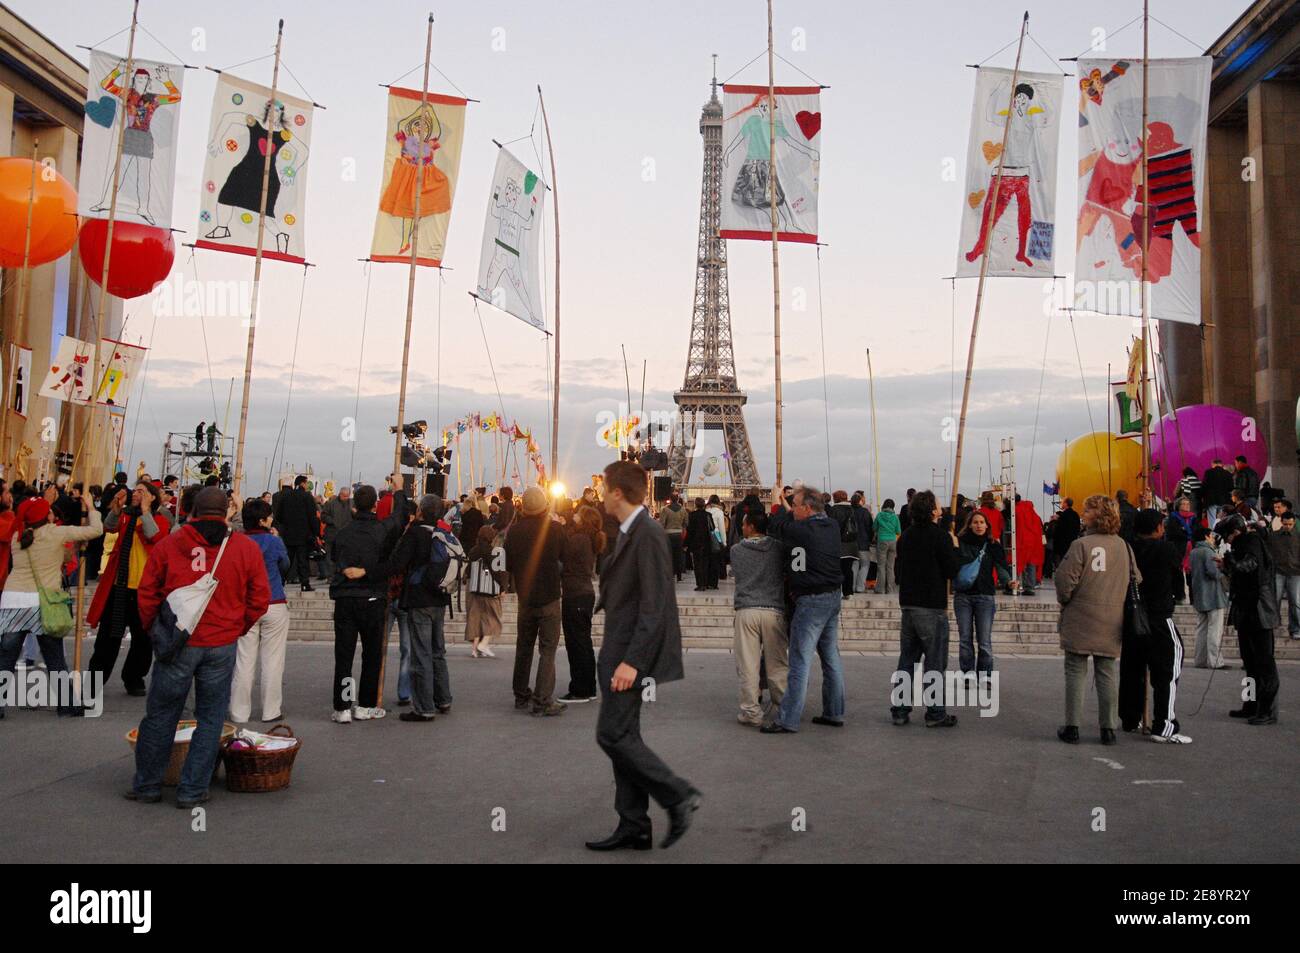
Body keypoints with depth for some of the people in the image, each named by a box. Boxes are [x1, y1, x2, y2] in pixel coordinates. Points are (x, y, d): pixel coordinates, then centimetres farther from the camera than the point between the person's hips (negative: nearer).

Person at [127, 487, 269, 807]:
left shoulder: (167, 545, -1)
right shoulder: (247, 548, -1)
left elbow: (147, 594, 4)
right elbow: (260, 599, 3)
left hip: (177, 644, 0)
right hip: (222, 647, 0)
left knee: (160, 715, 13)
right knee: (210, 718, 10)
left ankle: (147, 785, 24)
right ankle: (192, 791, 13)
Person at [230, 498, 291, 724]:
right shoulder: (274, 542, -8)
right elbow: (285, 566, 11)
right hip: (274, 606, -3)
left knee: (244, 661, 7)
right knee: (272, 661, 5)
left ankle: (239, 712, 10)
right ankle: (271, 711, 10)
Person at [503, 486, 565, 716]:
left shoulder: (514, 531, -4)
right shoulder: (555, 529, -12)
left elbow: (508, 564, 6)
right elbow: (562, 555, 4)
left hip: (525, 597, 4)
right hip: (549, 597, -3)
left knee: (524, 646, 17)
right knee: (547, 650, -2)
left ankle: (521, 695, 25)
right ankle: (542, 700, -8)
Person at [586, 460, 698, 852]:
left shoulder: (647, 536, -17)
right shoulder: (629, 533, 13)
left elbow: (653, 606, -22)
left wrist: (632, 661, -24)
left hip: (632, 656, -10)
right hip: (619, 654, 10)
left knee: (613, 735, -8)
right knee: (622, 737, 11)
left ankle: (678, 796, 3)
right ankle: (633, 826, 18)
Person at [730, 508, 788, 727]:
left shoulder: (736, 550, 3)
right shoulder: (778, 548, 2)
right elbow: (786, 574, 12)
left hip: (746, 611, -1)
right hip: (774, 611, 1)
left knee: (748, 666, 3)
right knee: (777, 664, 9)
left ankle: (752, 712, 4)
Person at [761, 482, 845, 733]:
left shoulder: (802, 531, -18)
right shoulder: (832, 527, 5)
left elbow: (776, 527, 0)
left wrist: (777, 502, 16)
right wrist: (785, 505, 28)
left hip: (812, 600, -8)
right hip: (833, 597, 8)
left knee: (800, 661, -6)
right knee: (831, 657, 14)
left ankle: (787, 719, -4)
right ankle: (834, 713, 22)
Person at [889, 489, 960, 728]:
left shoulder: (905, 536, 8)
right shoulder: (941, 537, -13)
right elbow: (951, 571, -12)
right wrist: (954, 548, 4)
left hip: (908, 603, 7)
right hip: (932, 606, -6)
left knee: (906, 659, 11)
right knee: (935, 661, 1)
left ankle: (900, 710, 13)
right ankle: (935, 713, 4)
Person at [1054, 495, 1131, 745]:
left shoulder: (1081, 545, -14)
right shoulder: (1123, 546, 2)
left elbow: (1065, 580, -16)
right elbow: (1136, 580, 9)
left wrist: (1065, 601, 3)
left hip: (1080, 621, -4)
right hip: (1112, 624, 4)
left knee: (1076, 672, 4)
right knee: (1108, 674, 11)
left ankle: (1072, 727, 7)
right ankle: (1108, 729, 14)